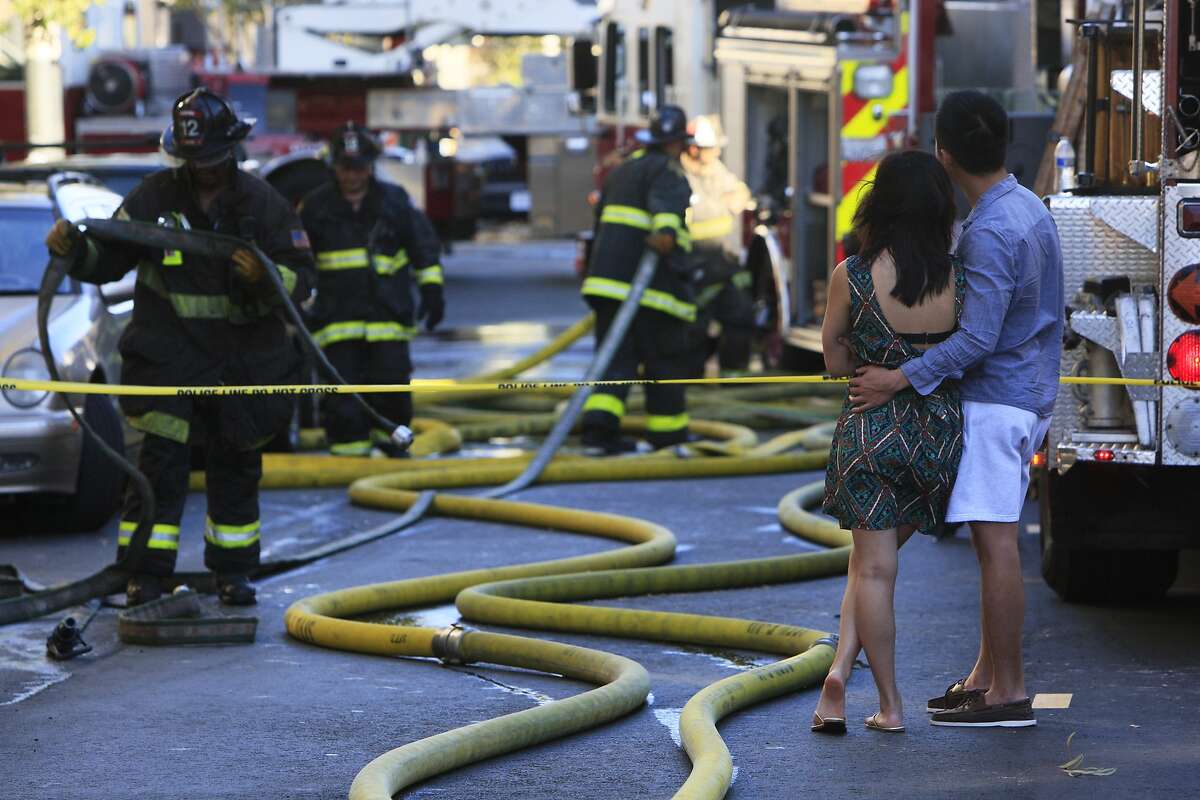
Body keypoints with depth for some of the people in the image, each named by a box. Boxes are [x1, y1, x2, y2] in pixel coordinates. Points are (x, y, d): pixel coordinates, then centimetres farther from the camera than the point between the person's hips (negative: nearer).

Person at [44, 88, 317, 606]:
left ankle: (232, 571, 24)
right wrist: (75, 250, -19)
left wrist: (265, 278, -25)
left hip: (244, 359, 2)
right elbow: (107, 262, 2)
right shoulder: (157, 196, -2)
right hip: (168, 353, -2)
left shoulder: (263, 204, -2)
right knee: (162, 462, -9)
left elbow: (302, 280, -4)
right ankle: (146, 575, -6)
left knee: (237, 466, 11)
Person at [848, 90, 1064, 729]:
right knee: (996, 540, 15)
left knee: (995, 540, -9)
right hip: (1029, 393, 10)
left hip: (994, 399, -10)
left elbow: (978, 337, -25)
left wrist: (900, 380, -22)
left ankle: (1007, 693, -9)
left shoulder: (990, 232, -20)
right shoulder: (1029, 208, 12)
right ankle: (987, 674, 21)